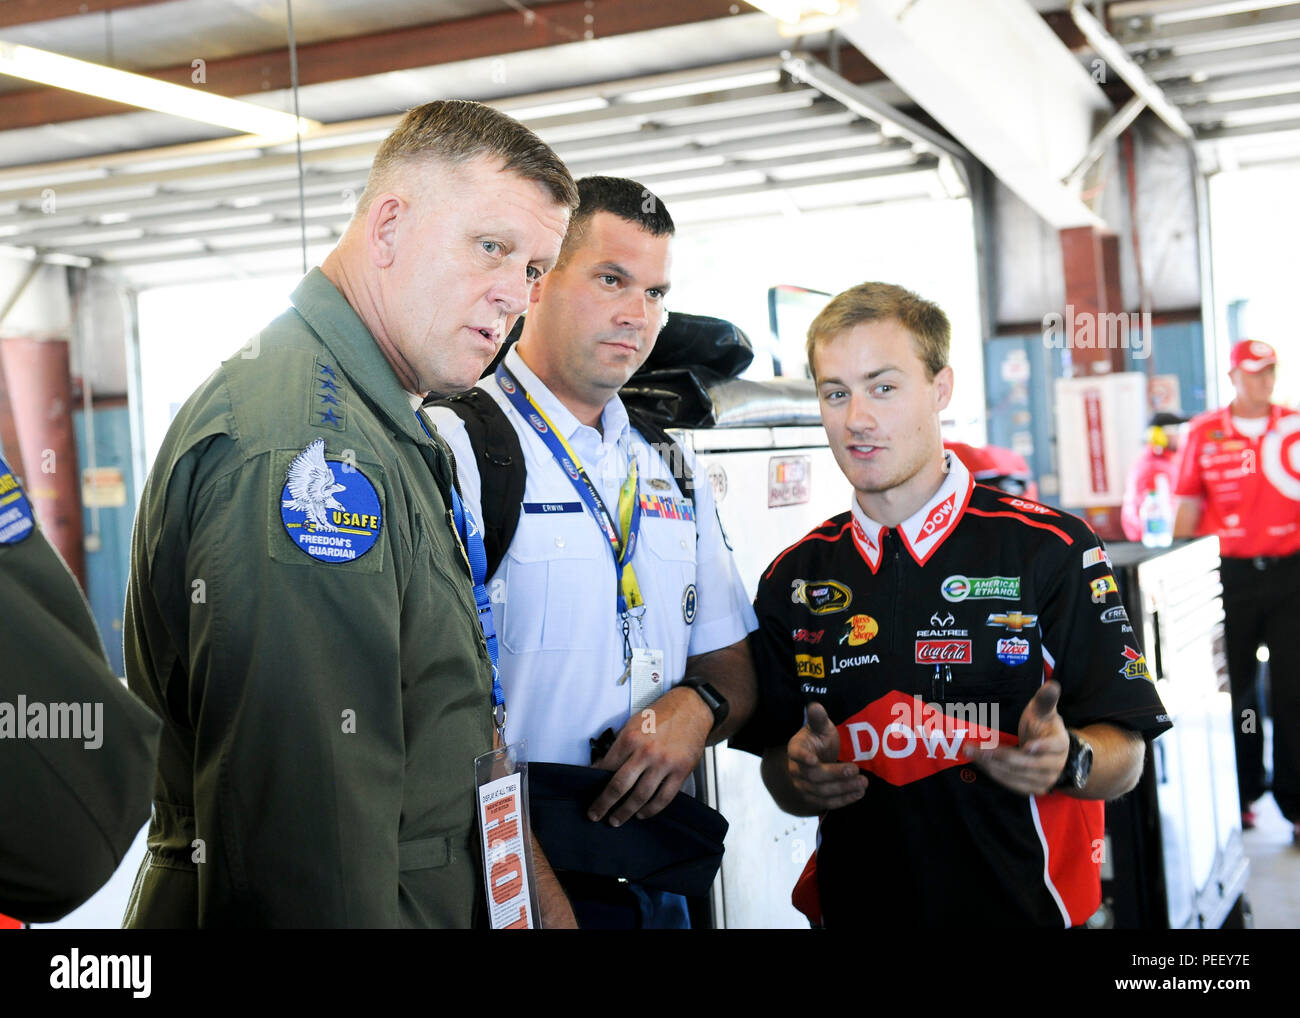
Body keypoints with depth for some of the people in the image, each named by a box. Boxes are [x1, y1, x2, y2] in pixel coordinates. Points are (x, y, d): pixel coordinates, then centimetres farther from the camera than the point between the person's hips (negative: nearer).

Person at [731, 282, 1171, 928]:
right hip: (856, 908, 3)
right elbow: (778, 774, 5)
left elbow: (1123, 755, -7)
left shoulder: (1053, 551, -10)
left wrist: (1065, 761, -28)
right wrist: (800, 779, -17)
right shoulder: (792, 580, 1)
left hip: (1024, 907, -2)